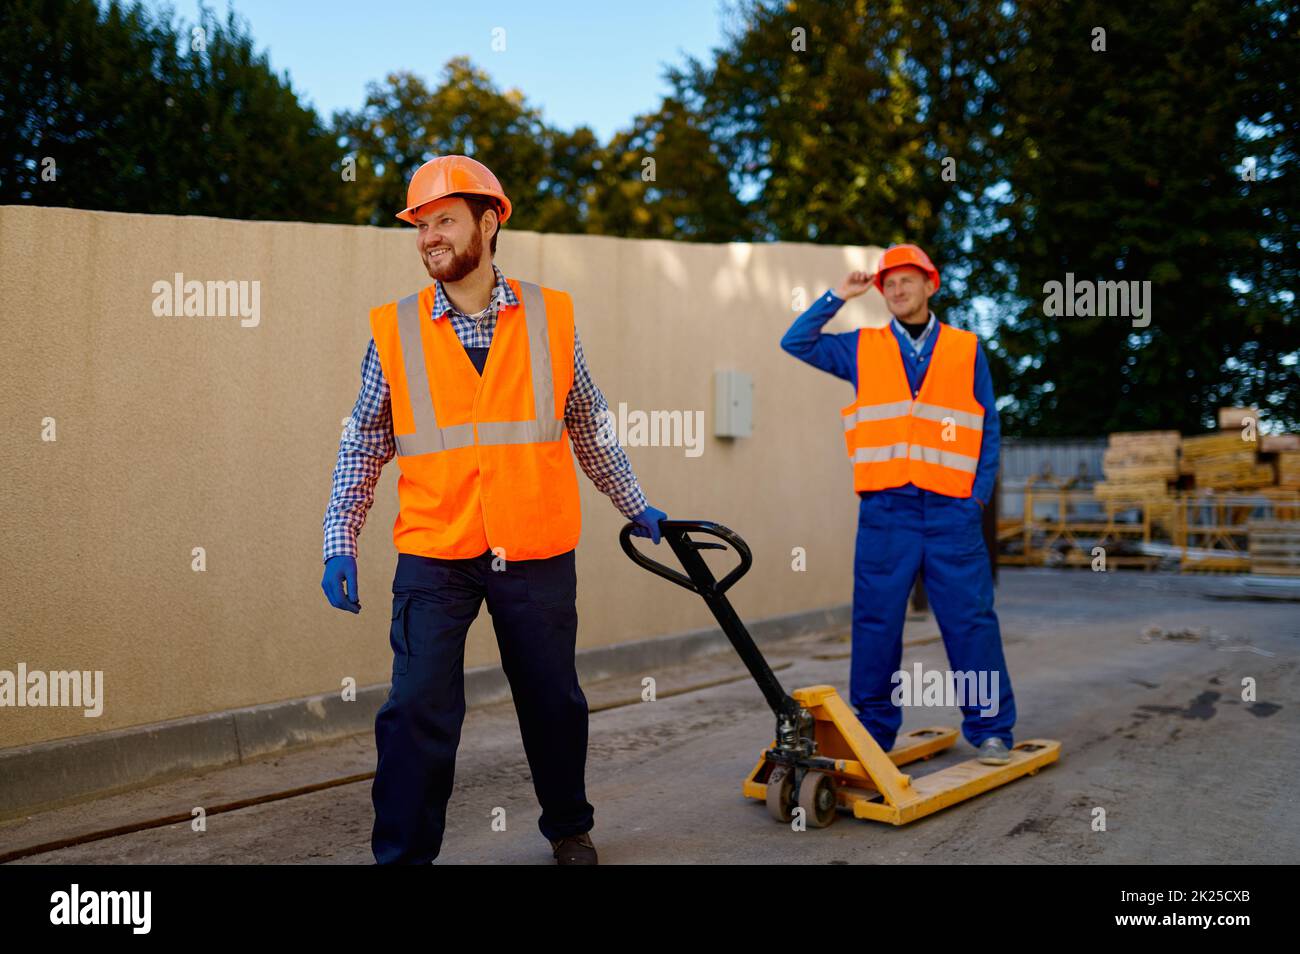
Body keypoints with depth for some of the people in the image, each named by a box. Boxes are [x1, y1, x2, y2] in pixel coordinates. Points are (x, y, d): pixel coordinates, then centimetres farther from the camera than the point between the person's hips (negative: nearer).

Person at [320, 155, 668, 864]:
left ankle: (569, 827, 38)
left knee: (554, 702, 14)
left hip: (538, 553, 1)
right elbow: (363, 447, 4)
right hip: (434, 558, -1)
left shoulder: (550, 317, 3)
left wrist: (634, 505, 18)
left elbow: (589, 427, 12)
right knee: (418, 708, -4)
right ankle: (403, 852, 15)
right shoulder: (394, 331, 1)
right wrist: (339, 545, -2)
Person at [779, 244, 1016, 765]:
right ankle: (873, 729, 15)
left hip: (952, 508, 0)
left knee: (971, 619, 0)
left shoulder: (967, 350, 11)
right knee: (875, 621, 3)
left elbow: (988, 430, 10)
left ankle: (991, 729, 12)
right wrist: (836, 298, 5)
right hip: (884, 509, 1)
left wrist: (979, 494, 0)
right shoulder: (861, 349, 13)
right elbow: (795, 343, 11)